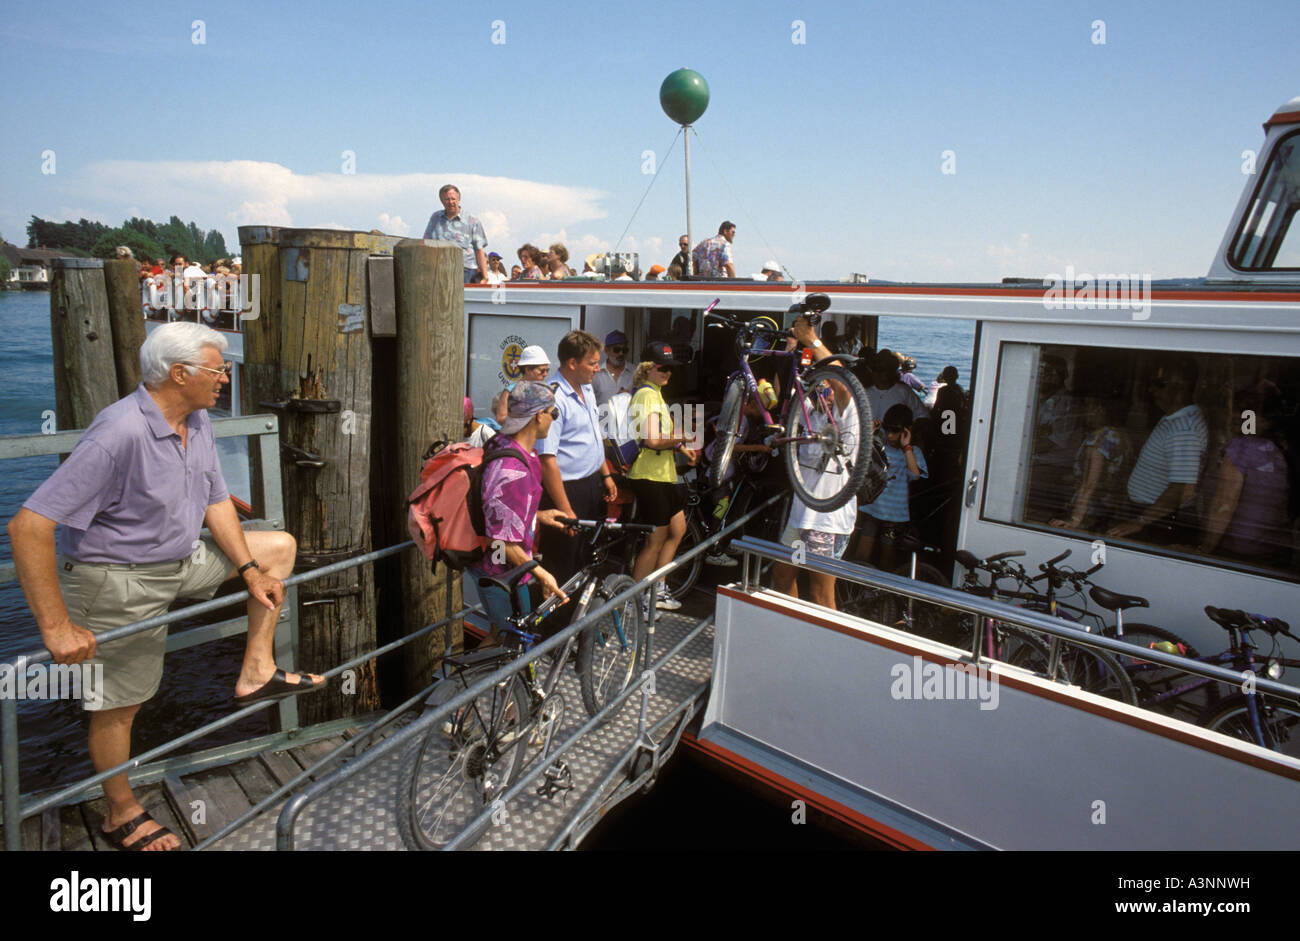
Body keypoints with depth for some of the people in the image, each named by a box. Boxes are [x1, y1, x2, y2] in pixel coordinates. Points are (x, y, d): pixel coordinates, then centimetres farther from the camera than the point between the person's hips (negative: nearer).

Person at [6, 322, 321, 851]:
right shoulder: (120, 433, -30)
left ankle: (256, 672, 11)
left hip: (182, 560, 8)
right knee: (119, 704, 7)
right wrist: (56, 627, -28)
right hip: (120, 583, -8)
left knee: (280, 547, 7)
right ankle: (122, 817, 31)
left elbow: (215, 501, 7)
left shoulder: (197, 420, -3)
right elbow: (28, 526, -31)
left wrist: (251, 570, 0)